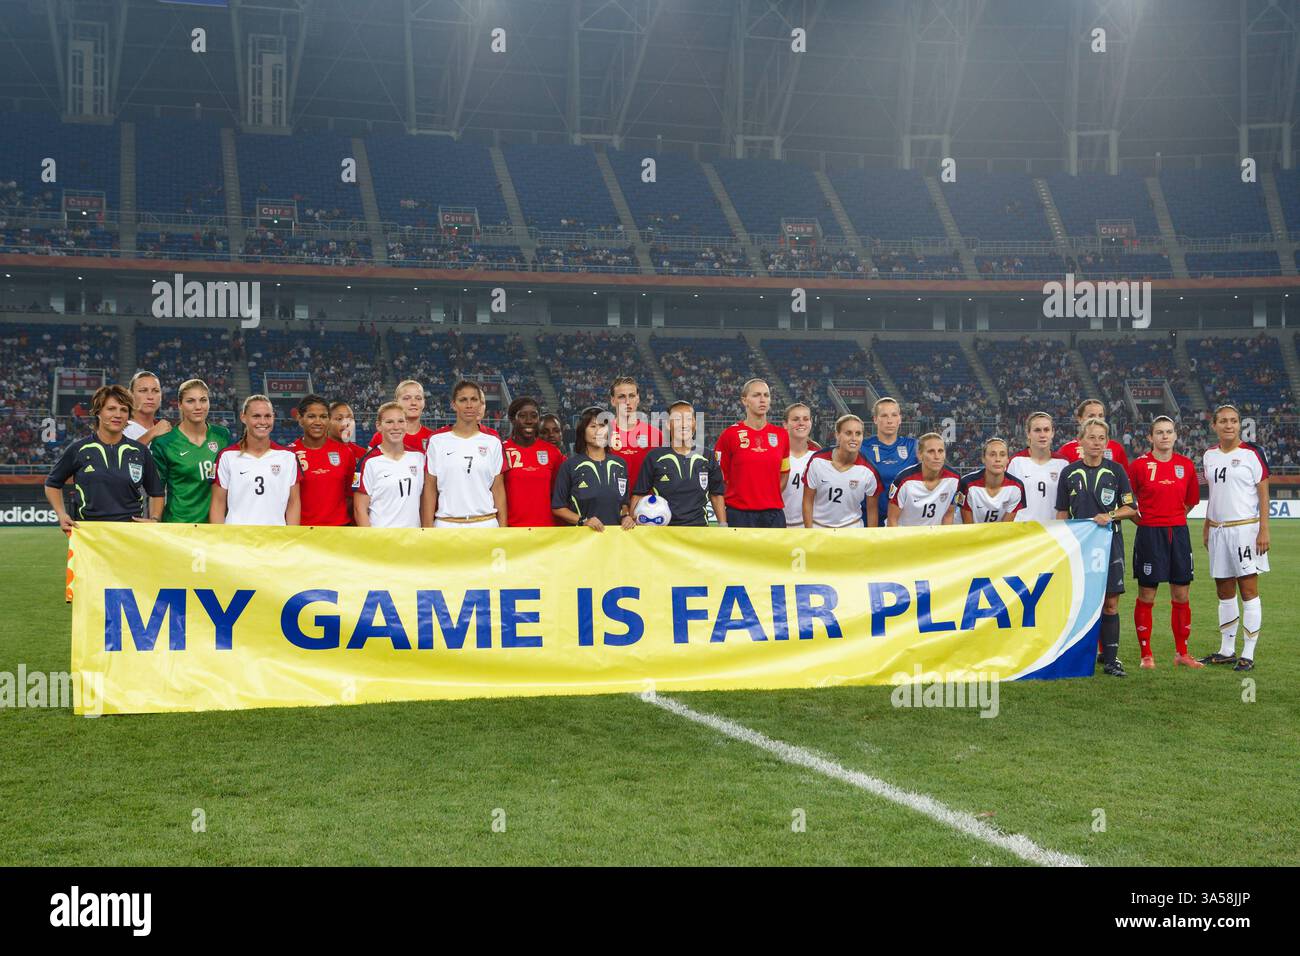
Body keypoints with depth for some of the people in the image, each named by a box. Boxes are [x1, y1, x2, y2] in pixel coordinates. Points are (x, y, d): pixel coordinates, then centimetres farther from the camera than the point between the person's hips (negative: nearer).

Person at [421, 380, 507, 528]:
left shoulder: (493, 442, 6)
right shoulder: (437, 440, 3)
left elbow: (498, 489, 7)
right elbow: (430, 488, 3)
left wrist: (503, 530, 1)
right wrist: (428, 530, -3)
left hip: (485, 524, 1)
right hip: (446, 525, -1)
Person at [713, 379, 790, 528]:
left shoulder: (781, 435, 7)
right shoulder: (730, 435, -4)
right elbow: (718, 478, 0)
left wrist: (772, 499, 11)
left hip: (773, 514, 3)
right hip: (739, 515, -3)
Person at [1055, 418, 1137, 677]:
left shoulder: (1116, 471, 4)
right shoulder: (1069, 473, 5)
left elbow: (1131, 508, 6)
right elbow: (1062, 514, 9)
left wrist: (1110, 515, -11)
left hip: (1110, 542, 0)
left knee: (1110, 604, -1)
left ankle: (1111, 658, 4)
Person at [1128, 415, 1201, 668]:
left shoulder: (1186, 465, 6)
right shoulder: (1140, 464, -5)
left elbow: (1191, 500, 18)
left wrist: (1173, 516, 11)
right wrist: (1142, 518, -1)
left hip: (1178, 533, 4)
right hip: (1149, 534, -4)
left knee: (1181, 596, 6)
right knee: (1146, 597, 0)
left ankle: (1182, 653, 16)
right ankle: (1146, 654, 9)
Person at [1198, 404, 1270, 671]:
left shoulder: (1252, 453, -5)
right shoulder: (1209, 455, 11)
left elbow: (1263, 493, -6)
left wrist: (1264, 530, -12)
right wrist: (1206, 528, 17)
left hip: (1245, 528, -5)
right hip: (1218, 530, 6)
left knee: (1248, 590, -4)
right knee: (1224, 591, 10)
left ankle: (1248, 654, -1)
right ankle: (1227, 650, 19)